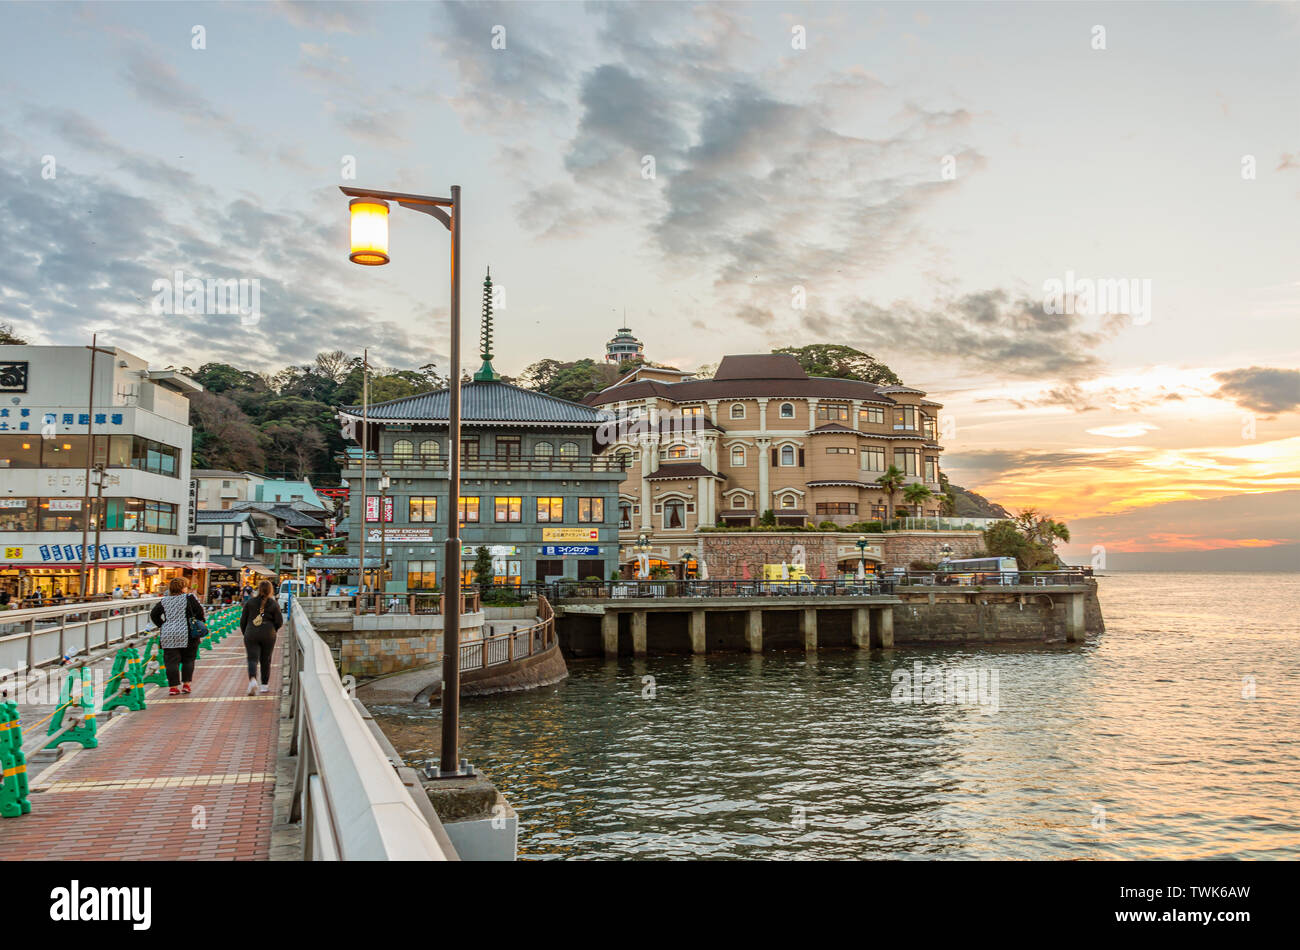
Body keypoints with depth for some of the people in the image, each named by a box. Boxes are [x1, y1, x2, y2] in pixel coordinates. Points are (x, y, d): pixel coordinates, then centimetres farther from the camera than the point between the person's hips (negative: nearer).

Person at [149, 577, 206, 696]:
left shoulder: (164, 601, 9)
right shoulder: (189, 598, -4)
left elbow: (153, 614, 9)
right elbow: (200, 612, -7)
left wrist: (161, 625, 17)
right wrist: (200, 622, 10)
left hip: (168, 635, 3)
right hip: (186, 634, -3)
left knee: (171, 661, 3)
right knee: (188, 660, 11)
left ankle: (173, 686, -1)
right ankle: (186, 684, 11)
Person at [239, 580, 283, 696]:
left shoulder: (250, 602, 3)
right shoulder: (274, 604, -1)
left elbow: (243, 620, 4)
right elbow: (279, 622, -2)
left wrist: (245, 633, 17)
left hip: (251, 634, 0)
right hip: (268, 635, 0)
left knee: (252, 659, -1)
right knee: (265, 660, 12)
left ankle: (252, 680, -26)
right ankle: (265, 685, 19)